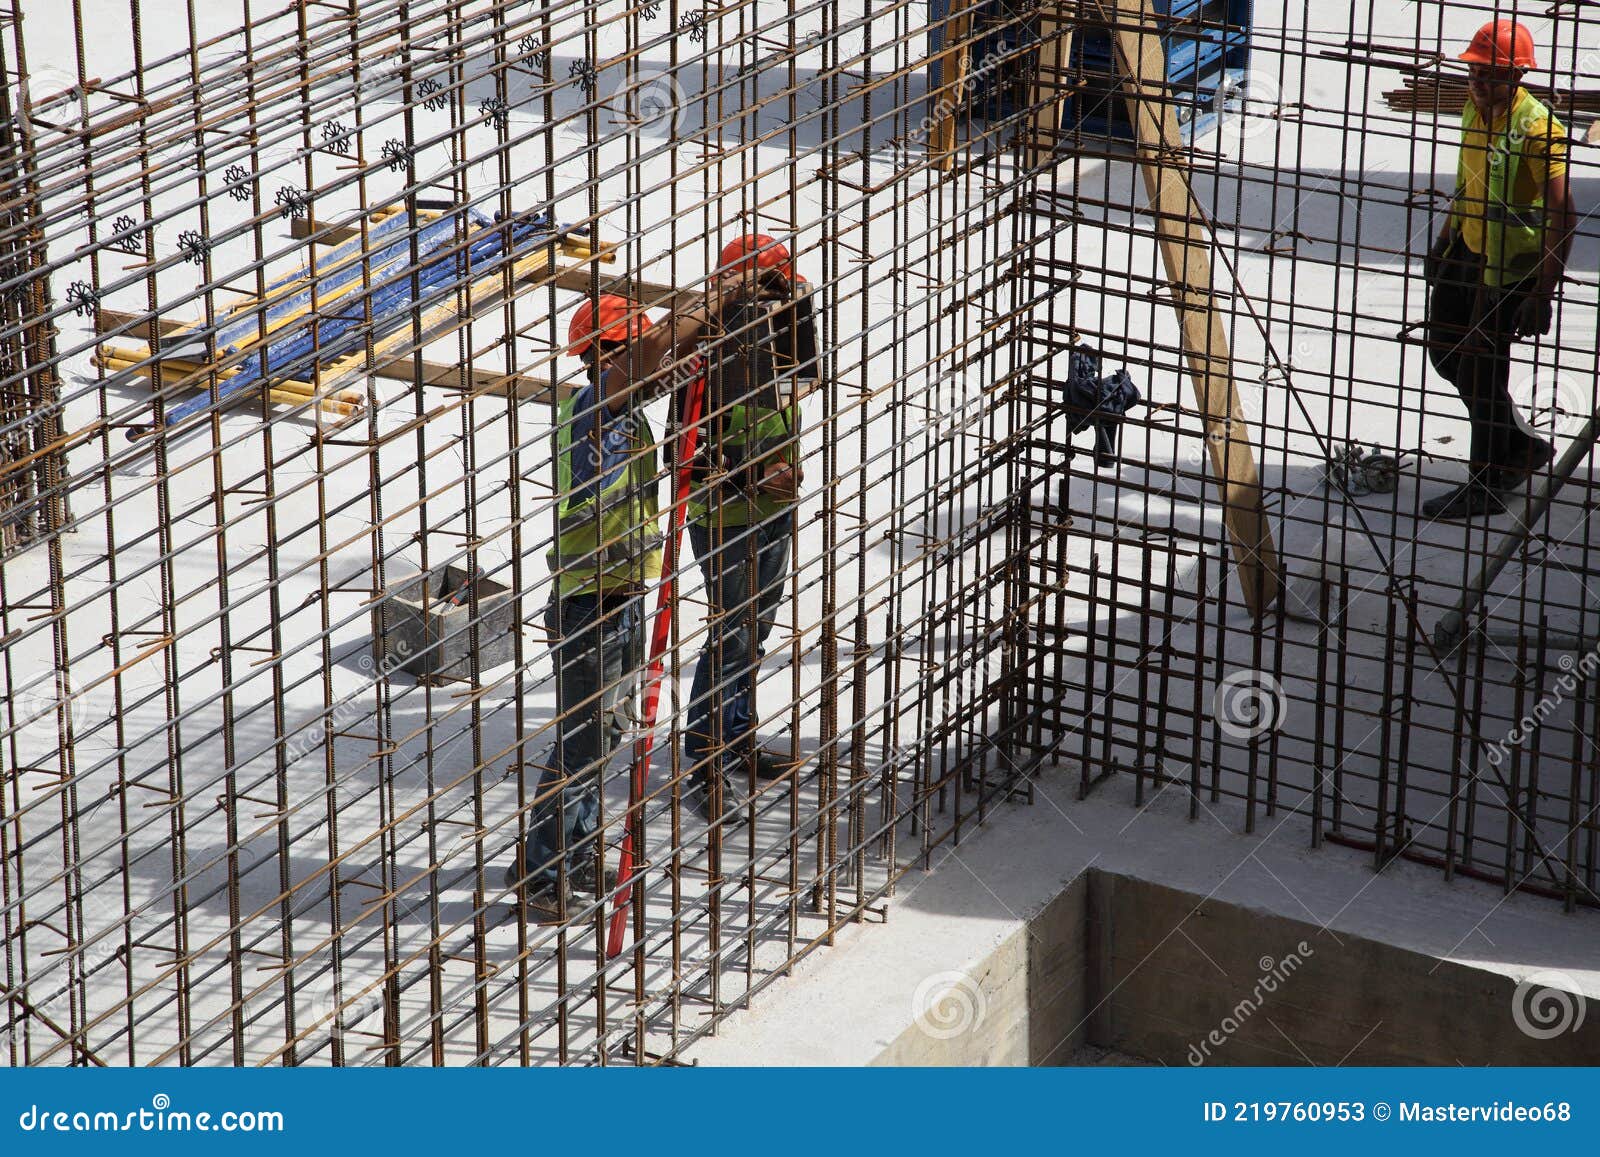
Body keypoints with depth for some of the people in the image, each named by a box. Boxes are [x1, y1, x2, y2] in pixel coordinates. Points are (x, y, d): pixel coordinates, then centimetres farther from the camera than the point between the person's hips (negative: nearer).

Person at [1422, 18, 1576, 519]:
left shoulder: (1537, 129, -23)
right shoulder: (1476, 108, 3)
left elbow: (1563, 215, -24)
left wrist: (1543, 293, -27)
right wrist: (1446, 236, 25)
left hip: (1511, 267, -9)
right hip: (1468, 252, 9)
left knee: (1482, 371, -4)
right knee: (1445, 351, 16)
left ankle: (1486, 487, 11)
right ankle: (1519, 447, 32)